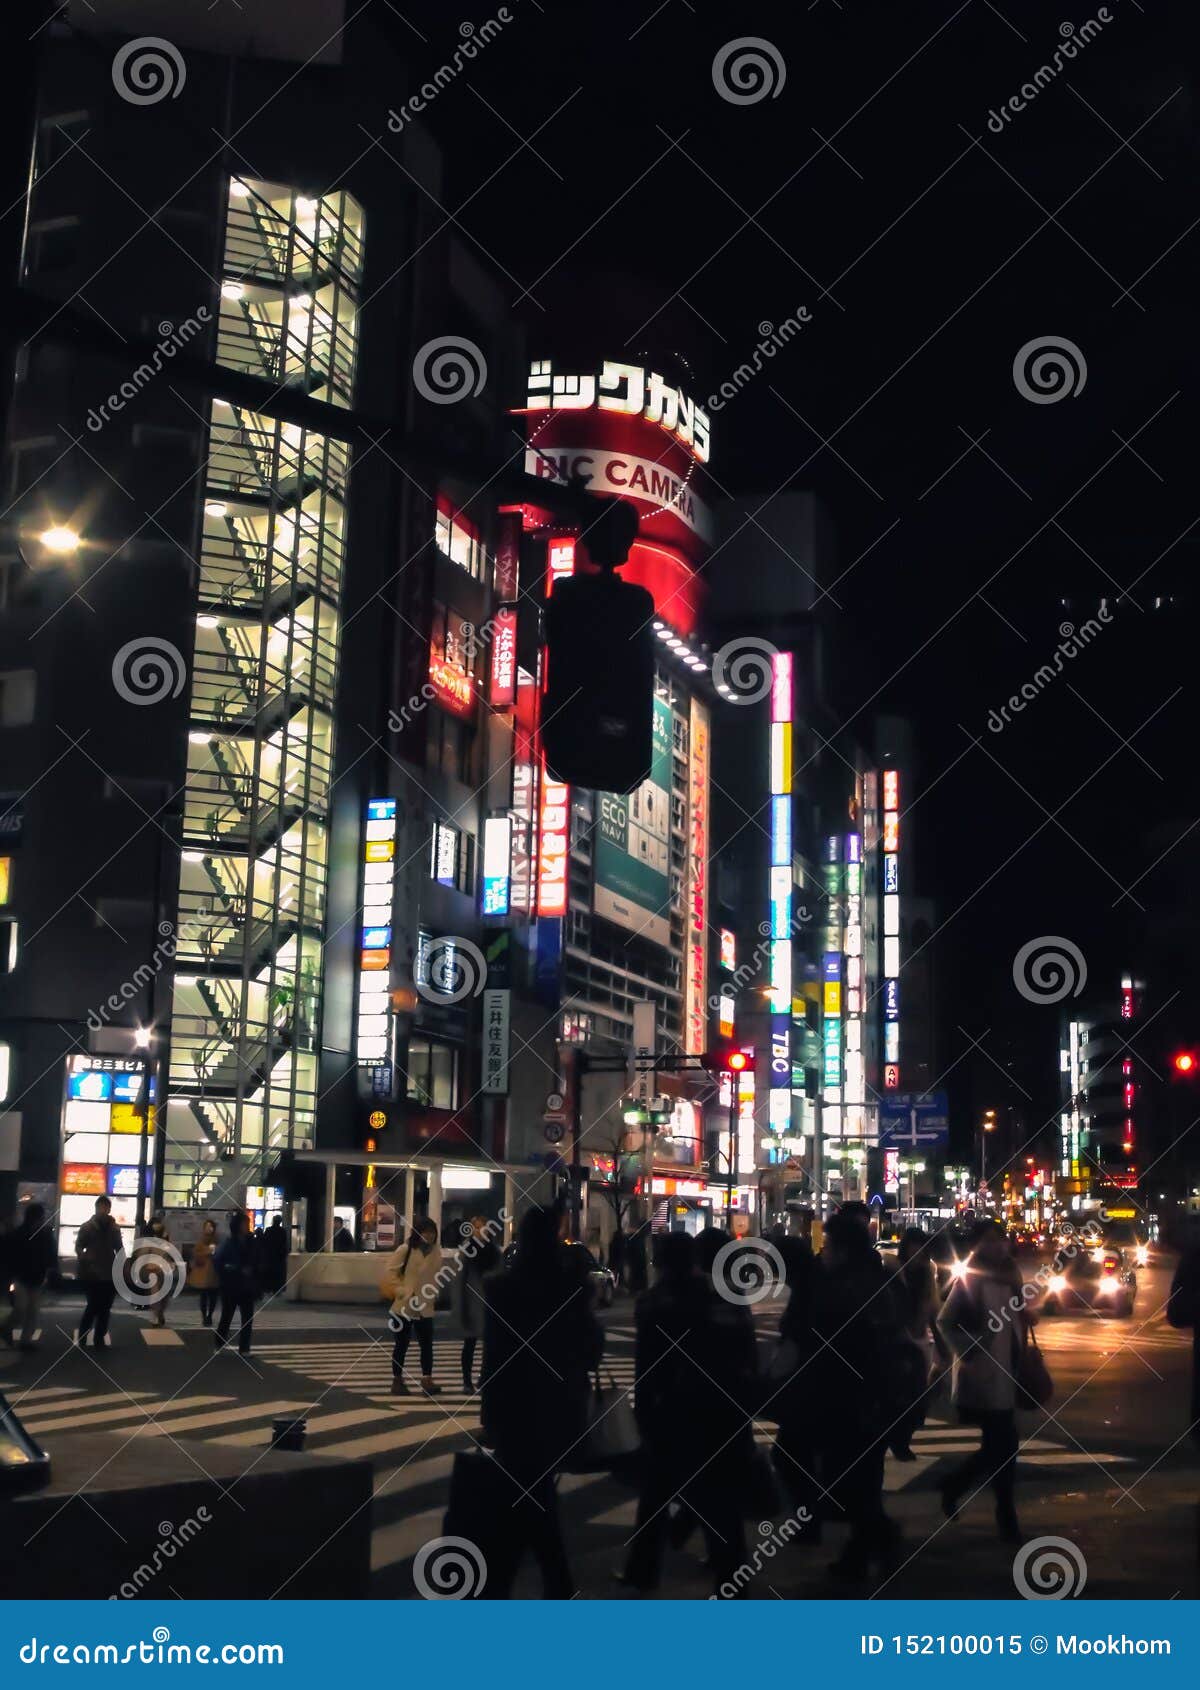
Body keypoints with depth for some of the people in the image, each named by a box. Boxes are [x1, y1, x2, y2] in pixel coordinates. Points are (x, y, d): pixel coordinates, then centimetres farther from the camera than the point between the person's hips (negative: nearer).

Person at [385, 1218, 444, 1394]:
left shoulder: (436, 1251, 3)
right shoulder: (405, 1250, -12)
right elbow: (390, 1274, -11)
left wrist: (435, 1294, 4)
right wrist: (403, 1291, -17)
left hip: (425, 1307, 4)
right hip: (404, 1306, -4)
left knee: (427, 1343, 1)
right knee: (402, 1344, 7)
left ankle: (427, 1379, 5)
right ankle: (397, 1380, 17)